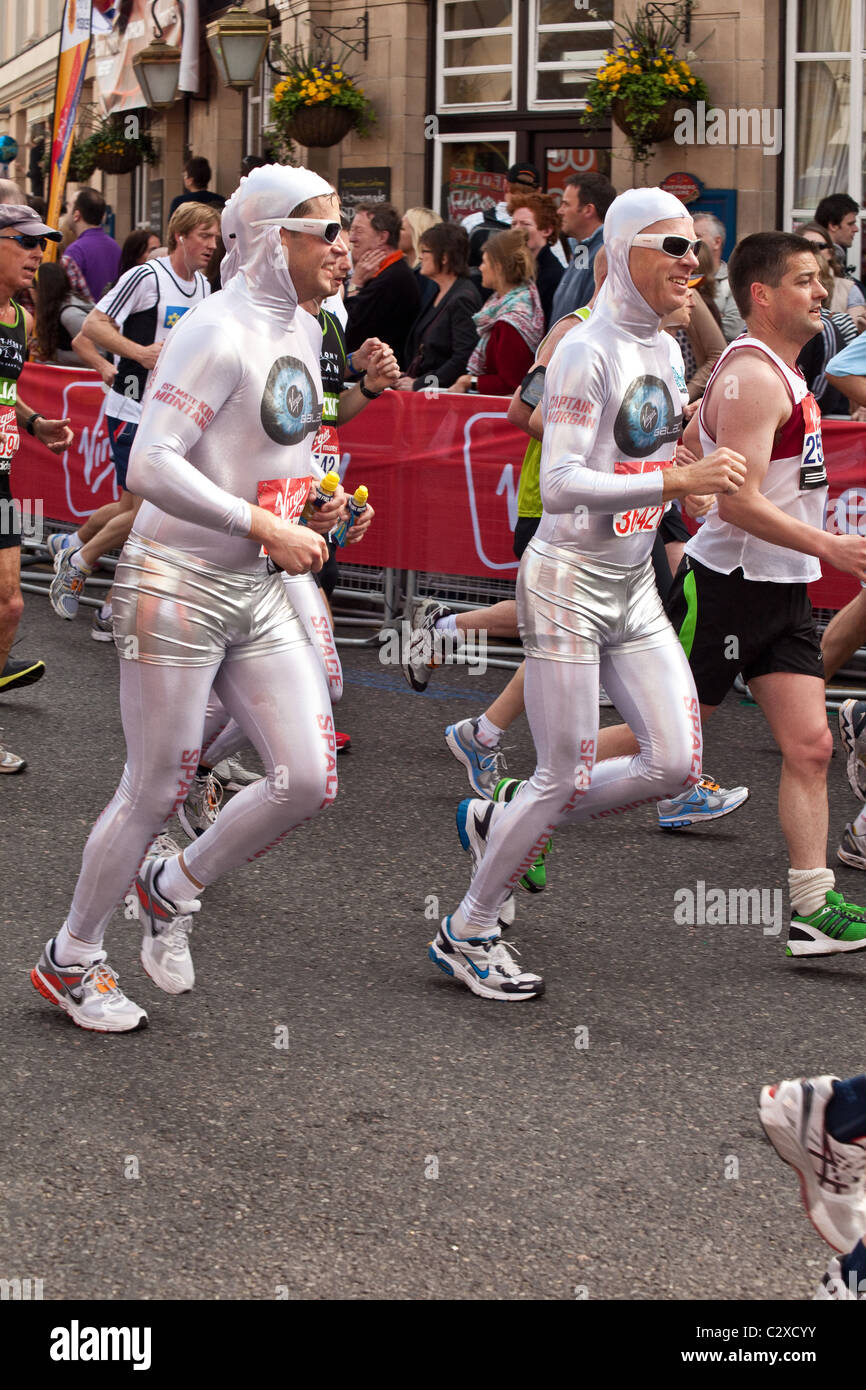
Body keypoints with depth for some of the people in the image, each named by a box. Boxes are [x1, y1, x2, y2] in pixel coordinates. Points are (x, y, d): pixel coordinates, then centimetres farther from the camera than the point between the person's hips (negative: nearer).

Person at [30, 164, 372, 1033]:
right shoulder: (219, 332, -18)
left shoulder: (303, 332, 10)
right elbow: (150, 467, -26)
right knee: (154, 793, 2)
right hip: (178, 586, -8)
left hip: (259, 594, 8)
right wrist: (266, 526, -24)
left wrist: (311, 514, 7)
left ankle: (172, 891, 24)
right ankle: (70, 961, 22)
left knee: (308, 781, 1)